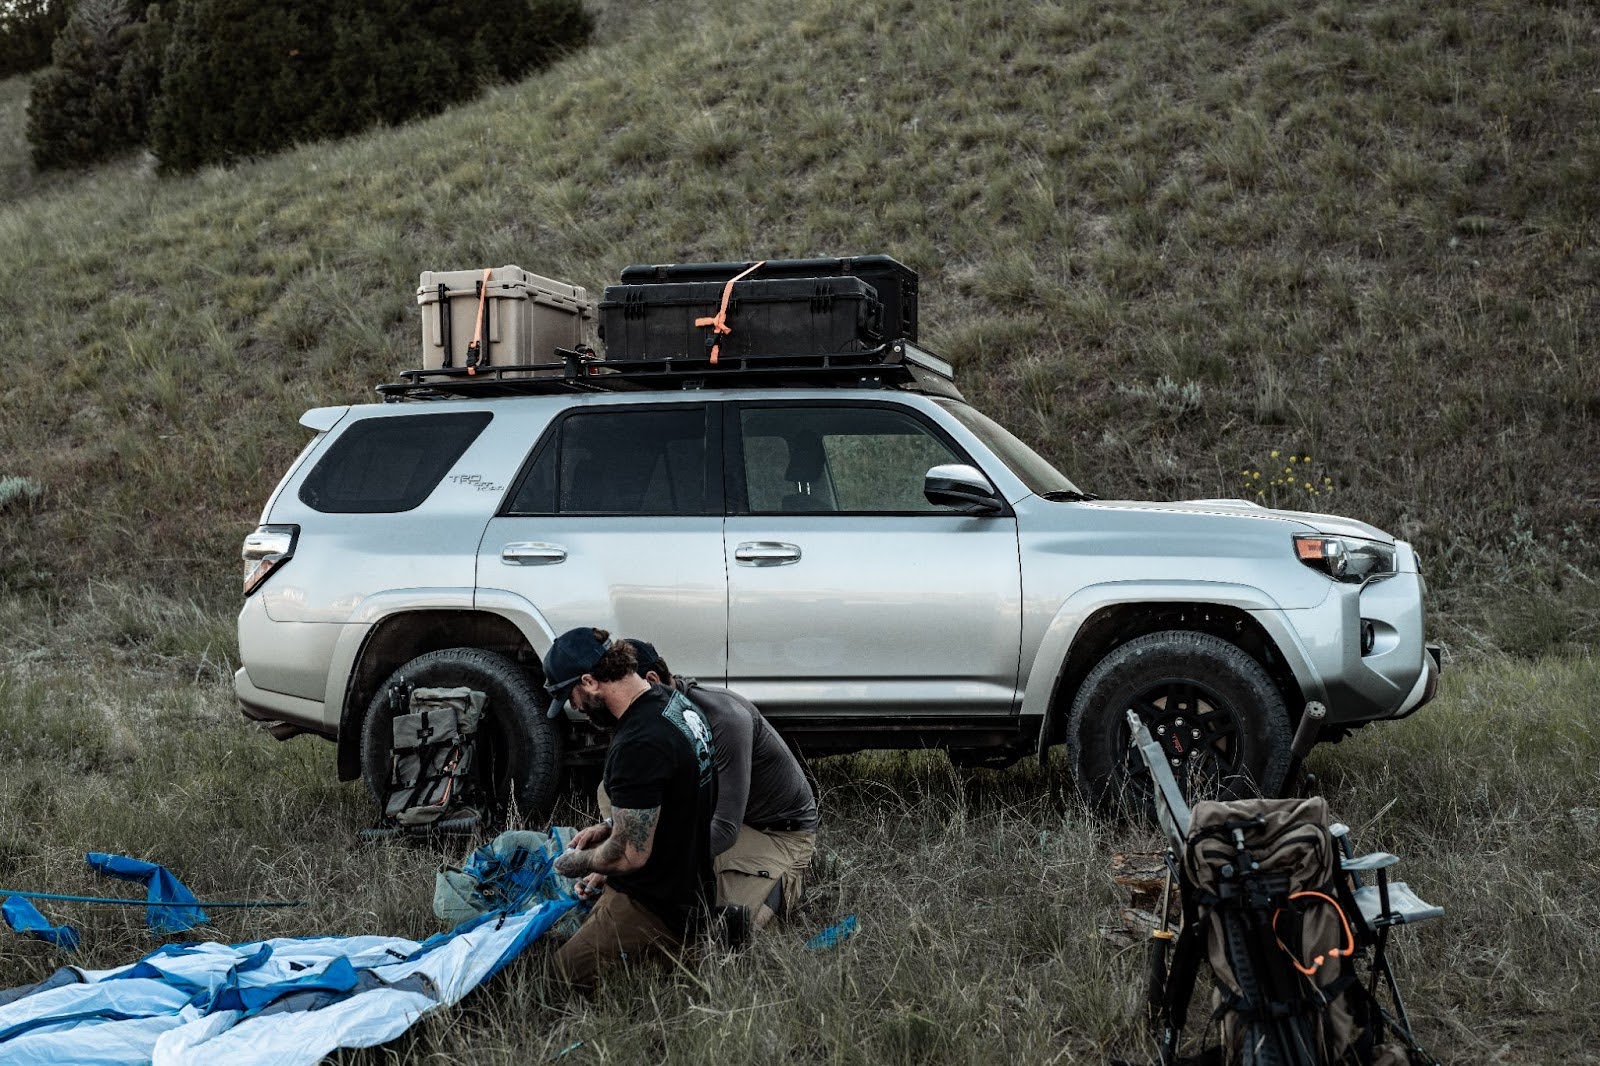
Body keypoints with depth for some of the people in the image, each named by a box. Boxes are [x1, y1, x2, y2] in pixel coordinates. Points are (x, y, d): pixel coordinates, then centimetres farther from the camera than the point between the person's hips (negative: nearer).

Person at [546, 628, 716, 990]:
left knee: (569, 971, -5)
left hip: (659, 909, -10)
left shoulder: (637, 746, -29)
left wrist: (575, 862, -6)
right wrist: (609, 827, 13)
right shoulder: (674, 701, 3)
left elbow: (630, 855, -24)